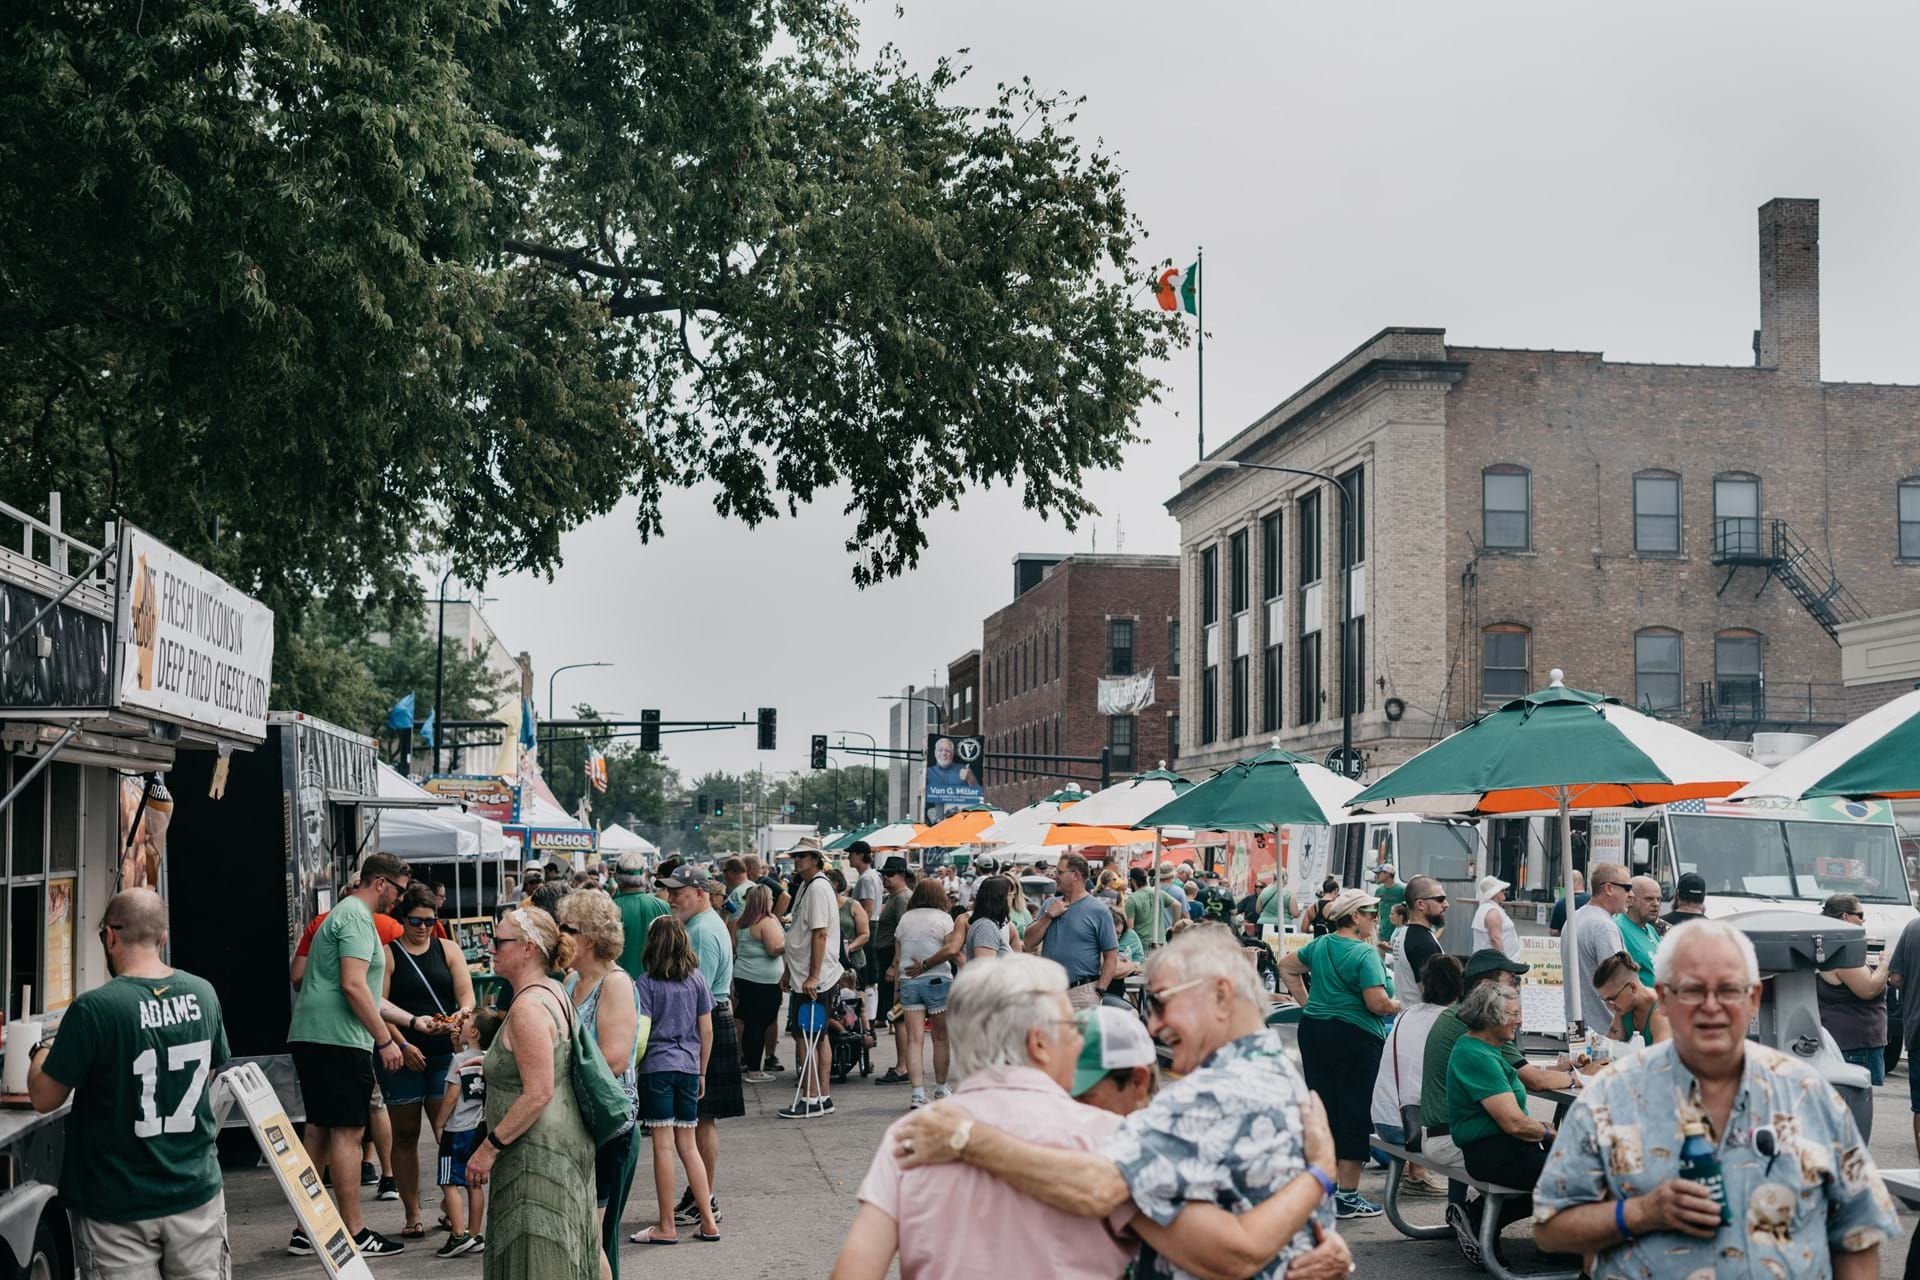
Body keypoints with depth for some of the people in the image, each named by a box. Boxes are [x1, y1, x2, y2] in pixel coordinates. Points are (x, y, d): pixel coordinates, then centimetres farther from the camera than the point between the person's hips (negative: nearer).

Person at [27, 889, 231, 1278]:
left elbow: (43, 1098, -9)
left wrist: (43, 1053, 10)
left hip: (119, 1205, -4)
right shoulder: (204, 994, -2)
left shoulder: (93, 1009, -18)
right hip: (196, 1192, 4)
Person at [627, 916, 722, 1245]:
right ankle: (708, 1221, 11)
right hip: (688, 1066, 4)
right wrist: (702, 1071, 16)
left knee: (663, 1146, -1)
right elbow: (706, 1031, 7)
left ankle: (667, 1226, 4)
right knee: (688, 1146, 12)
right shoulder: (696, 981, 5)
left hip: (657, 1067, -4)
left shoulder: (646, 984, -6)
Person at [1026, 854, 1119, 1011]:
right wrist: (1049, 916, -5)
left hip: (1082, 993, -5)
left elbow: (1111, 956, -7)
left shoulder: (1098, 911, -4)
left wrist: (1099, 992, -14)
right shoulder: (1051, 905, 12)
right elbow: (1029, 944, 6)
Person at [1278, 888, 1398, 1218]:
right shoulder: (1364, 953, -15)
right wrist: (1396, 1005, -2)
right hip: (1355, 1038, -7)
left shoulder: (1320, 945, 9)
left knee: (1321, 1103, 14)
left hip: (1314, 1029, 7)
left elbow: (1286, 966, 23)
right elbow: (1377, 1003, -22)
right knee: (1354, 1112, 0)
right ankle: (1347, 1196, 3)